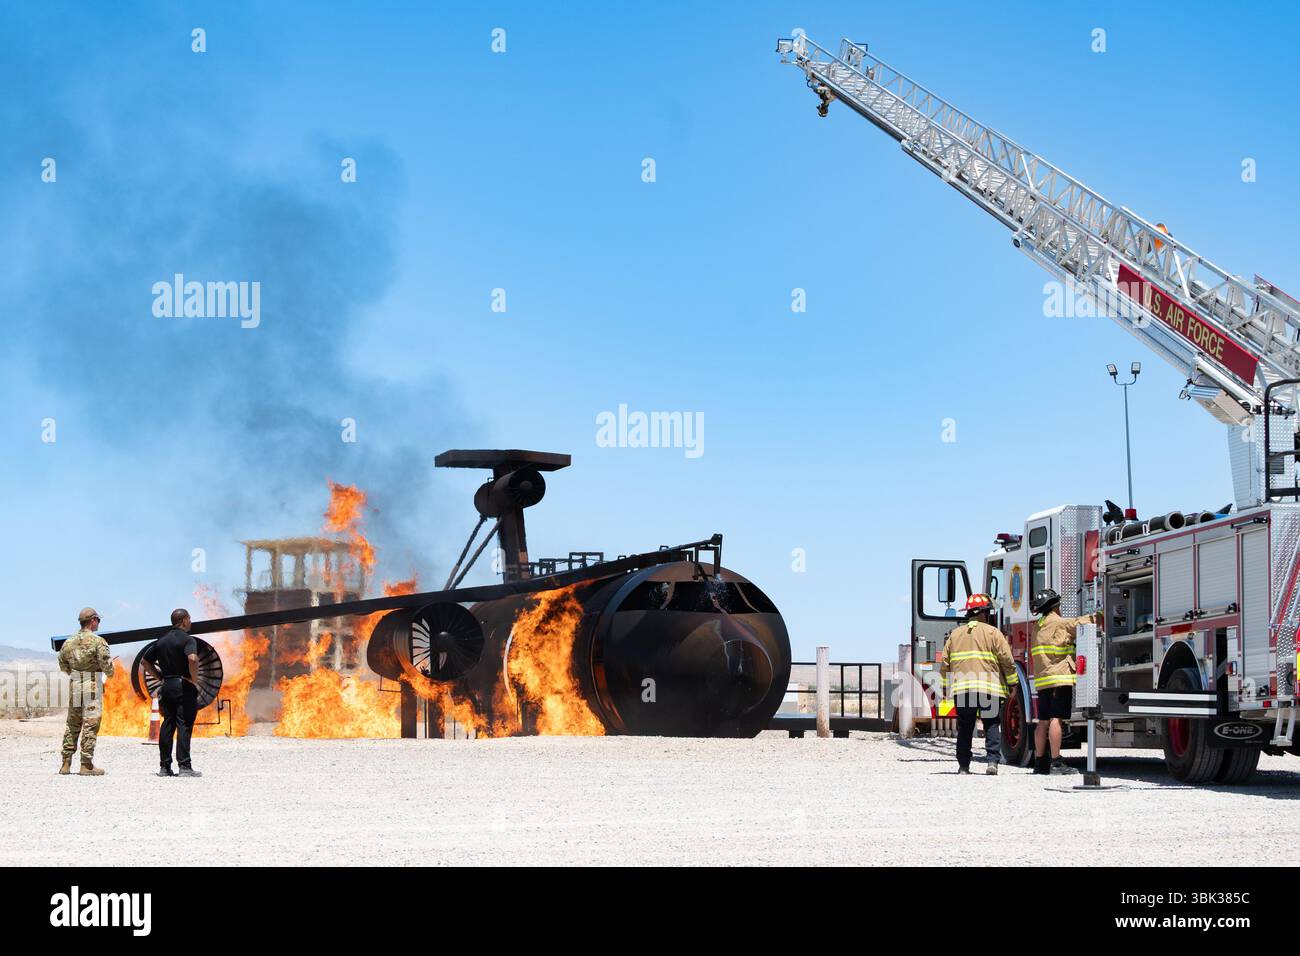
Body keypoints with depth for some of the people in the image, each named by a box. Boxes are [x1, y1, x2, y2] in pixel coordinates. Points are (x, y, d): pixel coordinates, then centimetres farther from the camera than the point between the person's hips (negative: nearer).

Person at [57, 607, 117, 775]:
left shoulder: (69, 642, 9)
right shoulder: (98, 641, -9)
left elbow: (63, 665, 16)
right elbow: (106, 666, -11)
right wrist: (110, 672, 10)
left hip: (74, 686, 6)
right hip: (92, 686, -6)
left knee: (72, 725, 14)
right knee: (90, 725, -3)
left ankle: (66, 764, 14)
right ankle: (86, 765, -3)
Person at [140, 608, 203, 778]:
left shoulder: (161, 641, 13)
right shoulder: (187, 639, -9)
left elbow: (145, 661, 18)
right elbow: (192, 659, -28)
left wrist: (160, 677, 16)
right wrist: (194, 679, -14)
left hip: (167, 686, 6)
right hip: (184, 687, -6)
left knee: (167, 725, 9)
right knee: (184, 726, -6)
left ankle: (164, 767, 8)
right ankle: (184, 767, -10)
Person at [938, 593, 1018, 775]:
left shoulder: (955, 634, 13)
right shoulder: (992, 633, 1)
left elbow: (945, 664, 14)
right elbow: (1007, 660, -4)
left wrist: (948, 685, 24)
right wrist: (1012, 683, 6)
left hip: (962, 689, 3)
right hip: (989, 688, -3)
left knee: (965, 728, 10)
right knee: (992, 726, 3)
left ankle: (963, 765, 8)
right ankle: (992, 761, -9)